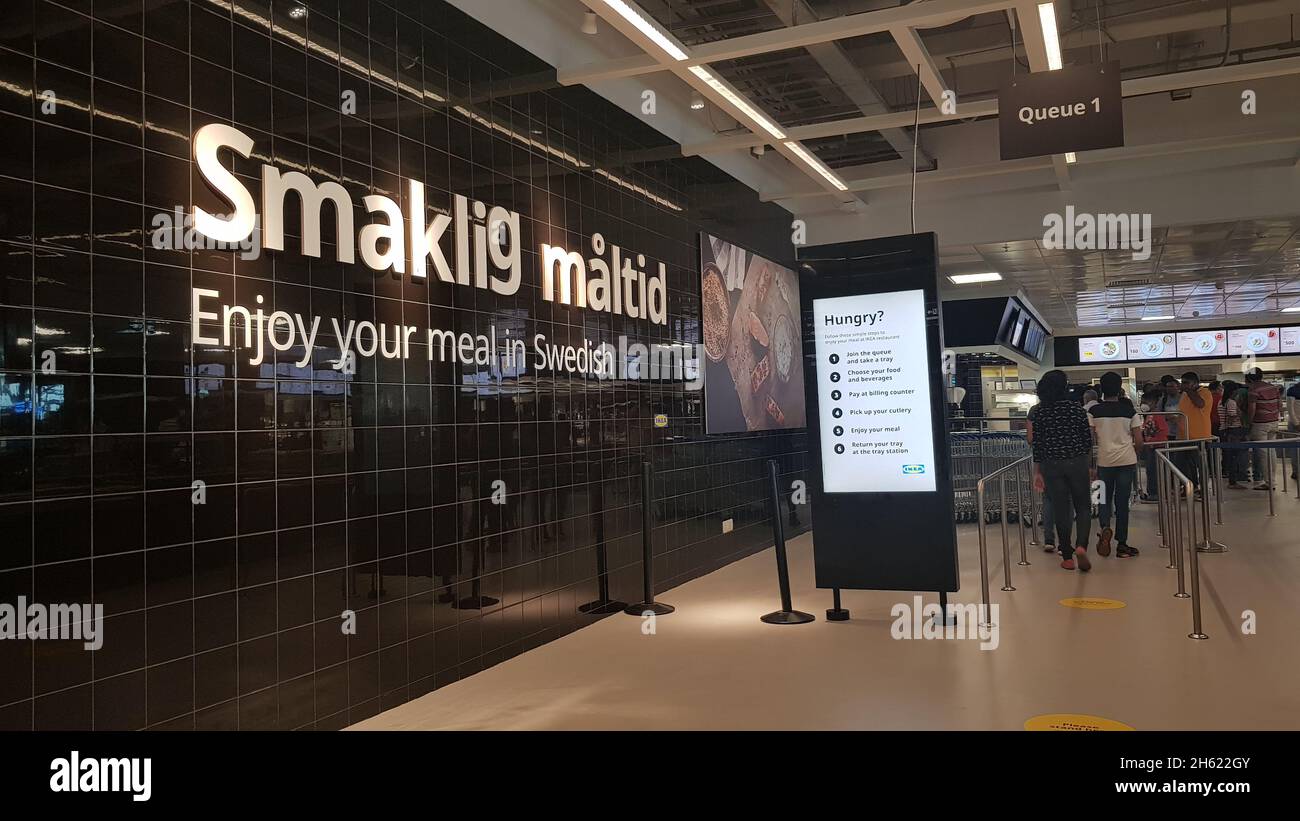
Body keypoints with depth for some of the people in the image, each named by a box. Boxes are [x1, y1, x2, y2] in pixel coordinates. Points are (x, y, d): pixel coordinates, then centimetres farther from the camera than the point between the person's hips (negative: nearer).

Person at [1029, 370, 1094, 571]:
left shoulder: (1040, 413, -3)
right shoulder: (1077, 409, -5)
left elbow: (1037, 445, -2)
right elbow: (1088, 440, -1)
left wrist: (1037, 472, 5)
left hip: (1051, 465, 1)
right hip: (1077, 463, -1)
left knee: (1061, 510, 8)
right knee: (1083, 506, 11)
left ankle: (1067, 557, 12)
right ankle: (1081, 545, -10)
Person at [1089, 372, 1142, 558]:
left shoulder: (1094, 411, -3)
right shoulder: (1129, 410, -1)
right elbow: (1139, 441, 1)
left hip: (1104, 460, 0)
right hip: (1127, 460, 0)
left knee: (1105, 499, 14)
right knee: (1122, 502, 7)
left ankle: (1105, 528, -14)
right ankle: (1121, 545, 10)